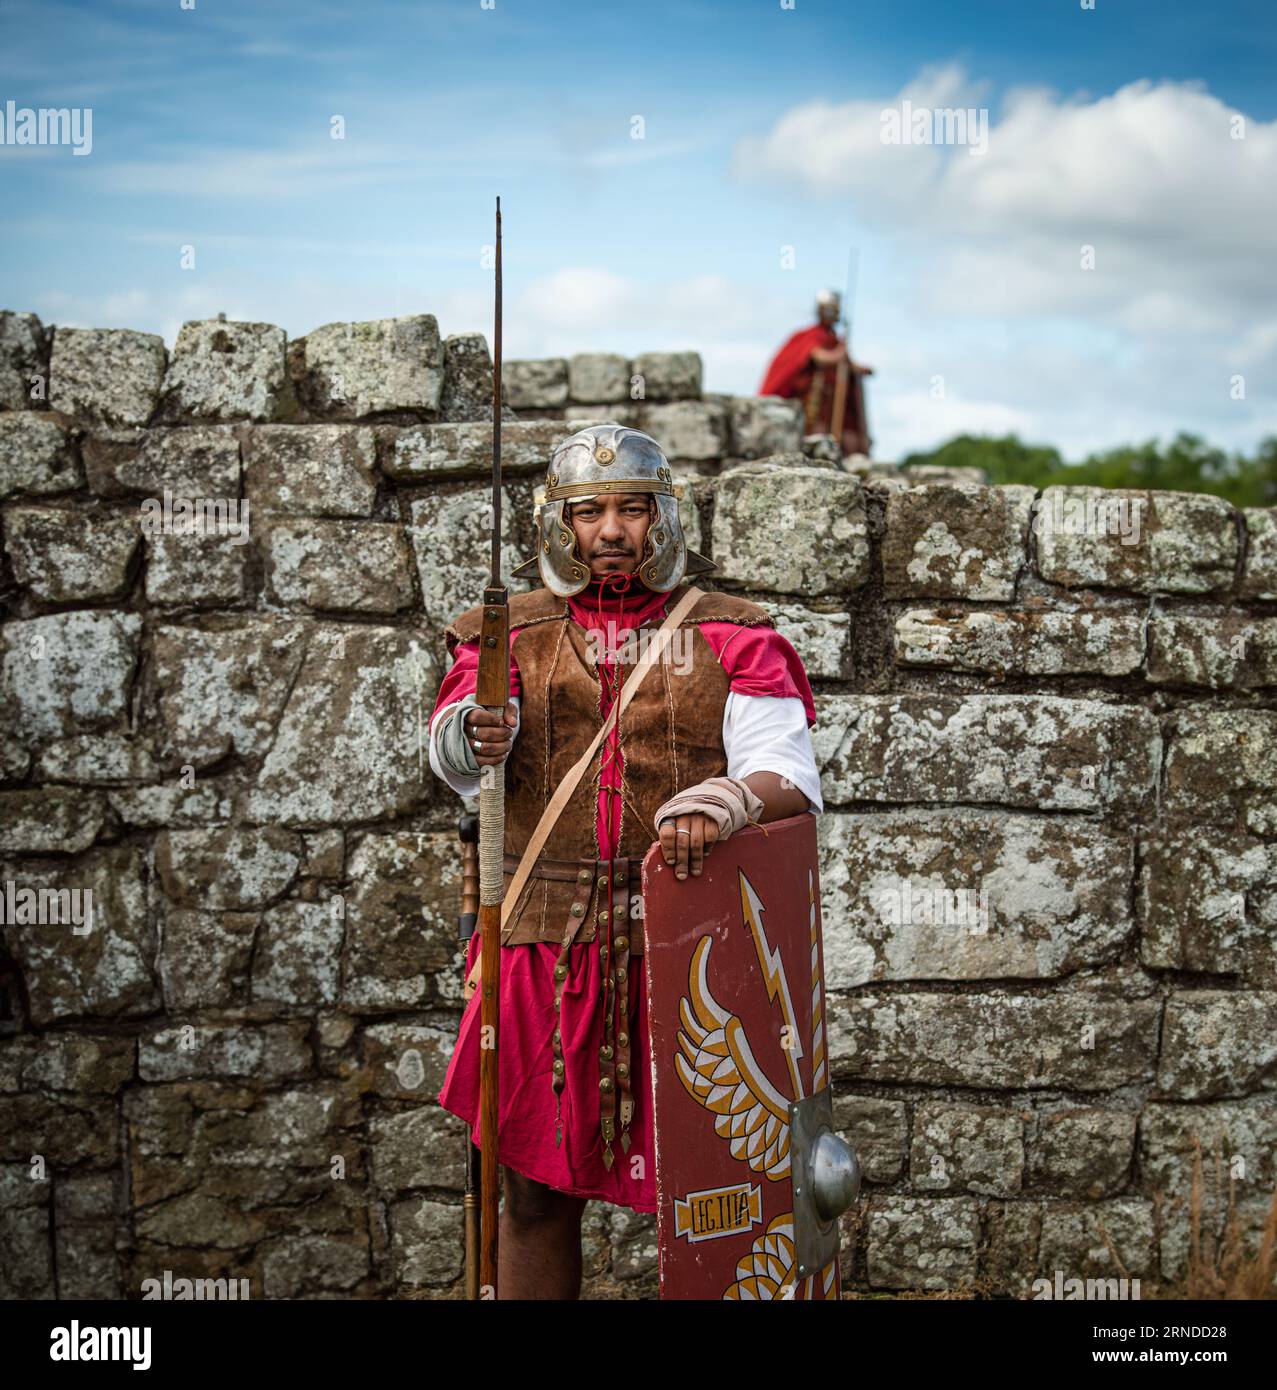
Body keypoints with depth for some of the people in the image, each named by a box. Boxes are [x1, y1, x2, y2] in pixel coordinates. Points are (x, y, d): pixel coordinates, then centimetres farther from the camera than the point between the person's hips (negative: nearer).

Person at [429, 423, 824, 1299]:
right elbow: (456, 754, -8)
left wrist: (720, 804, -28)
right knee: (537, 1187, 10)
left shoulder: (731, 641, 6)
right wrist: (474, 737, -34)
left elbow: (789, 774, -5)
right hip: (549, 947, 1)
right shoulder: (512, 635, 9)